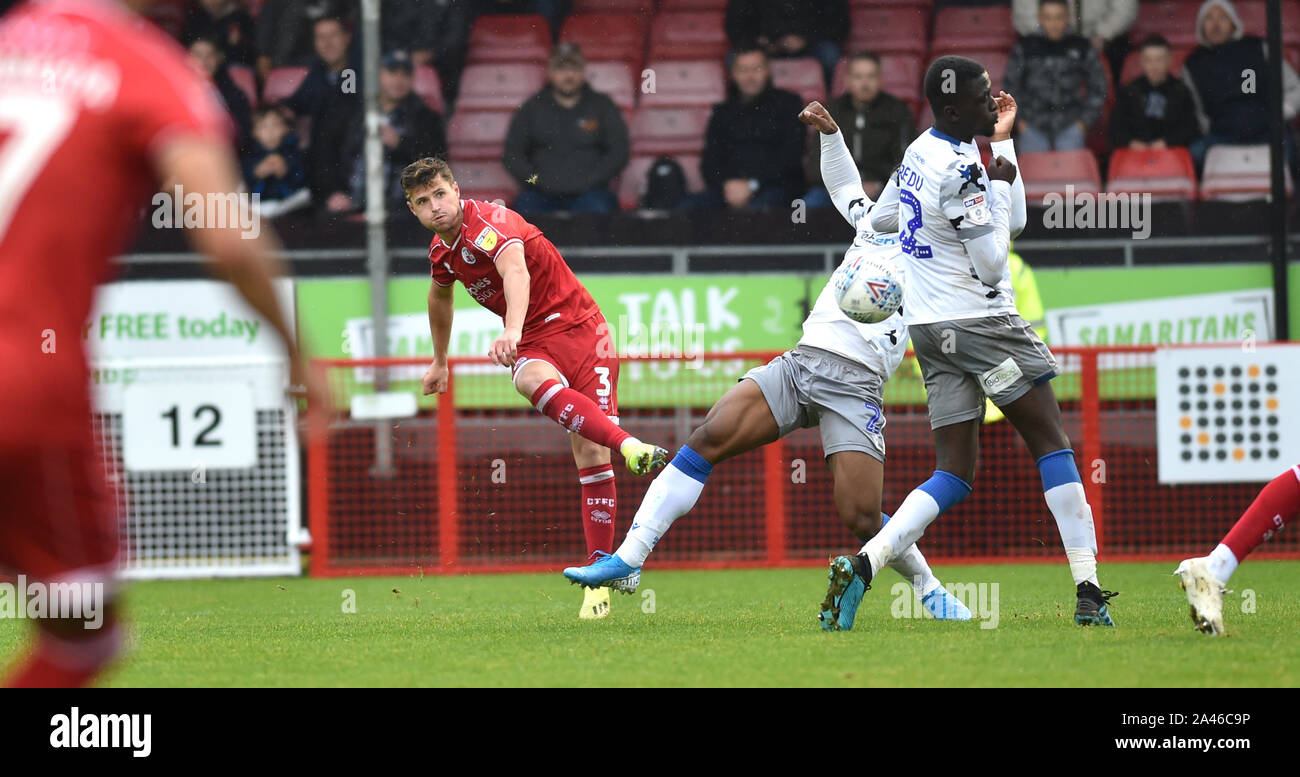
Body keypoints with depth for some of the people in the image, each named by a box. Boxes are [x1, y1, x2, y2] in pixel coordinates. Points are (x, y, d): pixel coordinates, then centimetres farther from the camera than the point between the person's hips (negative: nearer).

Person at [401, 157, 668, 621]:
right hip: (532, 344, 5)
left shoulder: (488, 223, -17)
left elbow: (516, 271, -39)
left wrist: (513, 330, -57)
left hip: (579, 327, -5)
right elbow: (440, 296, 33)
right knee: (533, 380, -35)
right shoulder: (441, 251, 9)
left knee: (590, 453, -14)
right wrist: (439, 361, 44)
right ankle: (629, 448, -53)